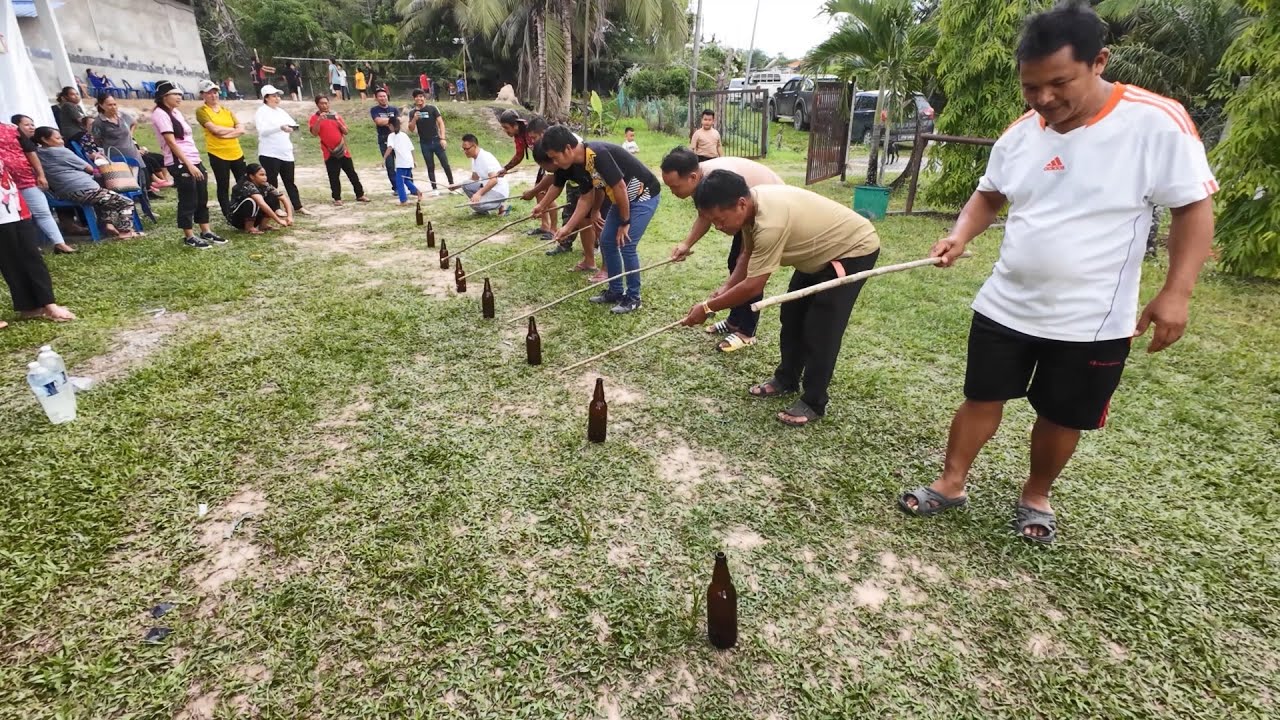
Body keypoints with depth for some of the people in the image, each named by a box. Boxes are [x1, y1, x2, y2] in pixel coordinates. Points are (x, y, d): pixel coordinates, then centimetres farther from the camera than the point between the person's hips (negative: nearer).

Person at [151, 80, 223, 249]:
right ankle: (189, 236, 7)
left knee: (202, 198, 11)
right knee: (188, 201, -3)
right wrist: (189, 165, -22)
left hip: (194, 161, 9)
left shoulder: (176, 112, 17)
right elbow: (171, 142, -17)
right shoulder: (160, 114, -10)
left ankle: (206, 232, 20)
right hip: (180, 164, -9)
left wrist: (195, 163, 16)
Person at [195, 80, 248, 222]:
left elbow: (242, 129, 1)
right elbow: (215, 129, -15)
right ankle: (228, 216, 8)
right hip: (217, 154, -4)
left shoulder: (227, 110, 14)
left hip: (236, 153, 4)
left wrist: (225, 134, -13)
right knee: (223, 187, 3)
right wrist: (234, 129, -3)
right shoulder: (201, 111, -1)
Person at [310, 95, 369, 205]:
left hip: (343, 151, 3)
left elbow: (346, 132, 8)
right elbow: (314, 133, -14)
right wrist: (319, 120, -25)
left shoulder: (335, 115, 9)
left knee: (352, 174, 8)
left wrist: (339, 123, -10)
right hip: (330, 153, -3)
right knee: (333, 178, -2)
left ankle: (360, 195, 17)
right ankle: (337, 199, 5)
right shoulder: (314, 118, 0)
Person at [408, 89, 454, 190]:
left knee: (445, 164, -2)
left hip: (436, 141, -2)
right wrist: (414, 119, -16)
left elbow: (441, 123, -3)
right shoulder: (412, 112, 5)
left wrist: (442, 138, -13)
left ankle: (452, 185, 9)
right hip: (424, 144, 2)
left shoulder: (432, 108, -1)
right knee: (430, 167, 6)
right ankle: (434, 188, 11)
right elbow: (411, 129, 1)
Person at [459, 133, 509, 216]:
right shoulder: (474, 158, 8)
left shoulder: (485, 157, -21)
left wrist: (479, 193, -36)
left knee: (475, 204, -28)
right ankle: (482, 210, 9)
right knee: (466, 186, 3)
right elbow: (474, 178, 17)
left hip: (499, 191, -10)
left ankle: (502, 207, -5)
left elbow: (494, 180, -30)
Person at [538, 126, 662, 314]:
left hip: (644, 195, -9)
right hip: (622, 198, 9)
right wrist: (568, 227, 5)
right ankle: (615, 291, 22)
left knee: (626, 245, -12)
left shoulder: (598, 155, -30)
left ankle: (633, 297, 4)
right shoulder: (577, 166, -3)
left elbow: (620, 188, -26)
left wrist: (624, 223, -16)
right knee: (606, 242, 8)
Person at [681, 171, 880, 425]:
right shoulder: (751, 205, -12)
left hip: (855, 250, -9)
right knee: (791, 317, 12)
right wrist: (725, 289, -14)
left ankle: (814, 403, 5)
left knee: (820, 330, -9)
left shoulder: (771, 223, -40)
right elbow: (749, 256, 1)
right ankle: (786, 380, 29)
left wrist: (707, 308, -23)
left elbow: (753, 287, -33)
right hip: (820, 250, 9)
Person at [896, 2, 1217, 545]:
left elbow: (1194, 208, -9)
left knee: (1062, 418, 13)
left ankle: (1036, 497, 37)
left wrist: (1176, 292, -17)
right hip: (1004, 307, 4)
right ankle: (951, 485, 29)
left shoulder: (1158, 122, -14)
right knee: (982, 398, 12)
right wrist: (960, 236, -7)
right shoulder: (1021, 132, -1)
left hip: (1091, 321, -3)